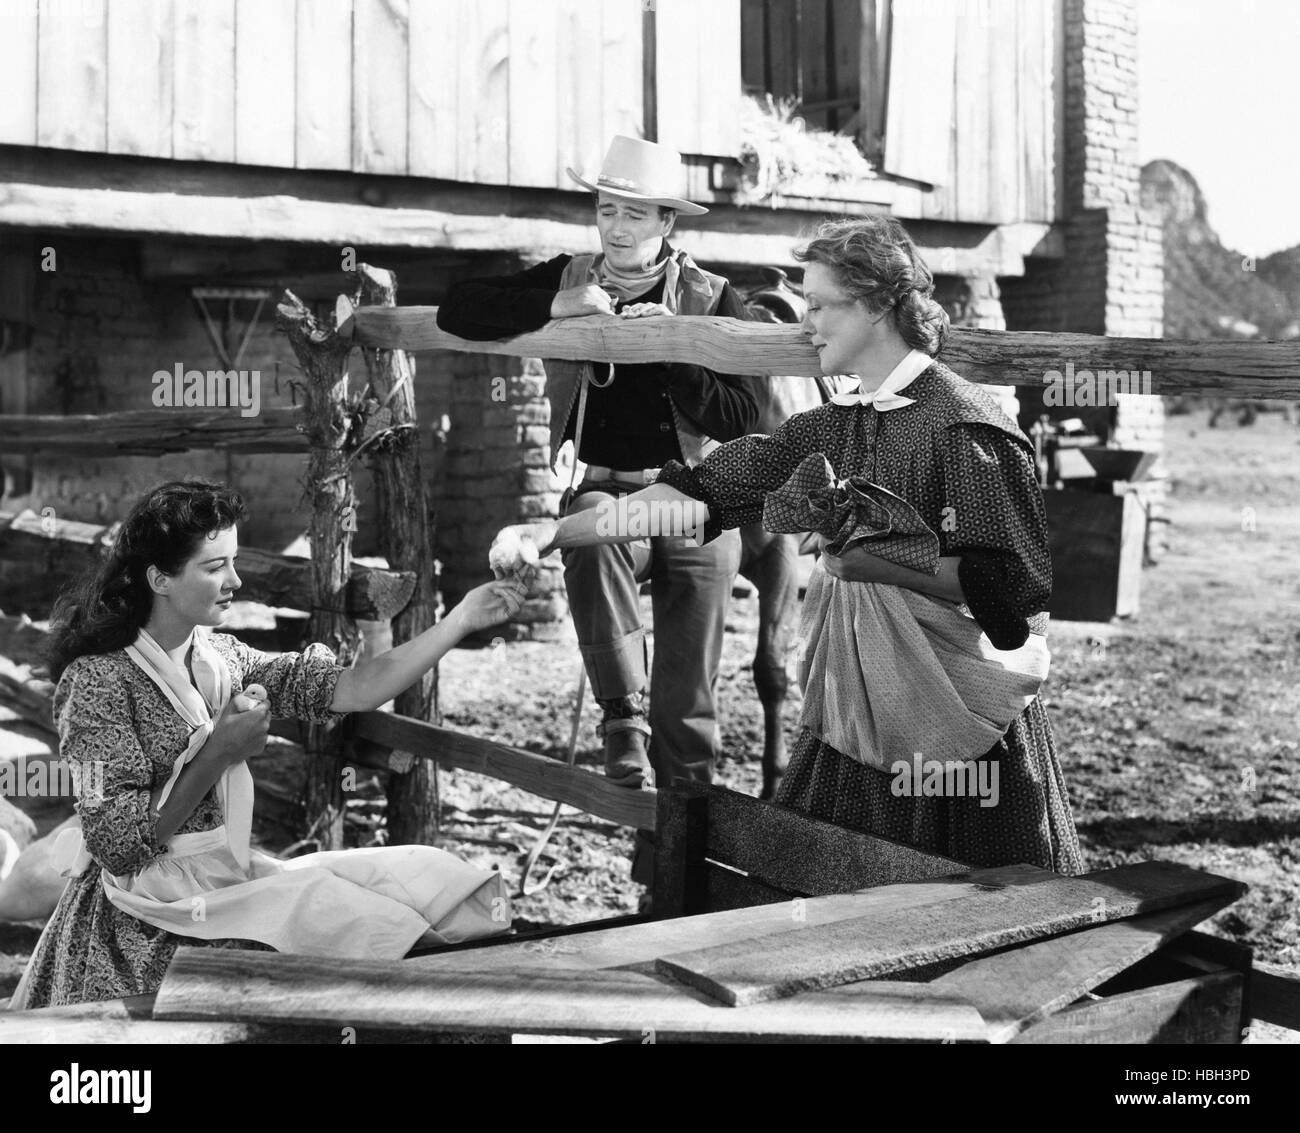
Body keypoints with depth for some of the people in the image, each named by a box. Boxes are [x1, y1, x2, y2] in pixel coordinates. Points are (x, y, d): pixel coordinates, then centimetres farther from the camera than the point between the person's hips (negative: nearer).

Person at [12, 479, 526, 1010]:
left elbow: (350, 690, -2)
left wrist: (460, 620, -8)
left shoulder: (220, 656, 6)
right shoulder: (97, 679, -15)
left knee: (430, 874, -8)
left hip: (230, 875, 7)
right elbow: (117, 845, -20)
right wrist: (218, 754, -20)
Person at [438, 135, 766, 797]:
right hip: (601, 488, 0)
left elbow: (740, 415, -8)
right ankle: (622, 714, -31)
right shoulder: (569, 281, 8)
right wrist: (553, 307, -12)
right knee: (594, 532, -39)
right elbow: (457, 314, -1)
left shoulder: (711, 300, 2)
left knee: (687, 702, -1)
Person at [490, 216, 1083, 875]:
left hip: (957, 723, -7)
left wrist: (878, 560, -21)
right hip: (848, 717, 7)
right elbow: (706, 491, 6)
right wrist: (556, 532, -1)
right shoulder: (831, 429, 9)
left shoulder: (961, 426, -13)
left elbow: (1018, 582, -19)